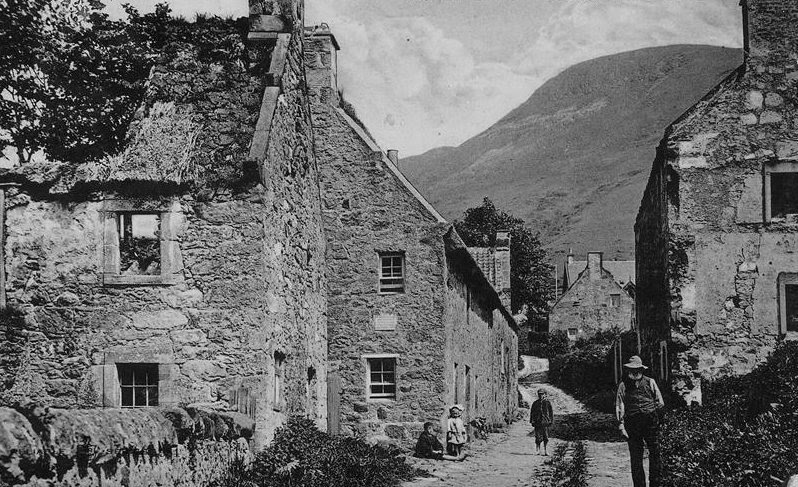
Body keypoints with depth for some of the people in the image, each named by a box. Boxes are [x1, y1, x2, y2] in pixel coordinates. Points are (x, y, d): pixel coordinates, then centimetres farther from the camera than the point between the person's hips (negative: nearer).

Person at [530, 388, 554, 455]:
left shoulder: (547, 403, 6)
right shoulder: (535, 403, 9)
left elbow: (551, 412, 9)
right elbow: (532, 413, 11)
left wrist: (551, 421, 3)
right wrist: (532, 421, 2)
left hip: (545, 422, -1)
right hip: (537, 422, 1)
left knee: (546, 437, -4)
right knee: (538, 437, -2)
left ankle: (545, 451, 2)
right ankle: (538, 450, 8)